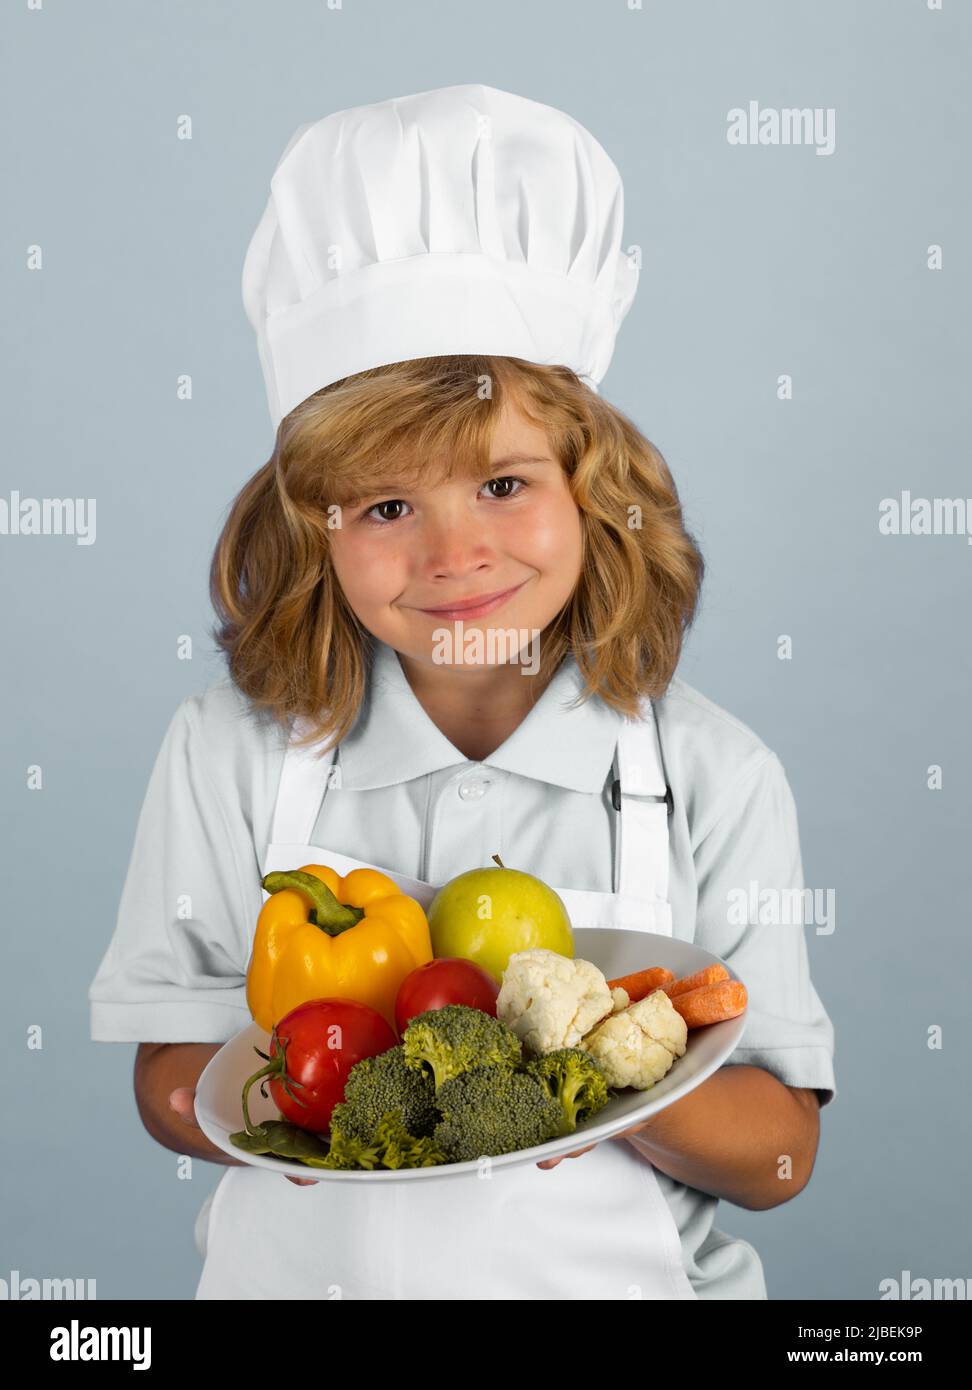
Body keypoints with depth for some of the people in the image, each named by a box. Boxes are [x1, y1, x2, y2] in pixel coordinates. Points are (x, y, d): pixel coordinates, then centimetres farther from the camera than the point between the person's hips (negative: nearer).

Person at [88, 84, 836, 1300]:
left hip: (610, 1274, 0)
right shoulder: (232, 753, -7)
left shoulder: (712, 779, -9)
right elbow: (169, 1080, -1)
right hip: (303, 1268, 1)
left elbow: (778, 1154, -6)